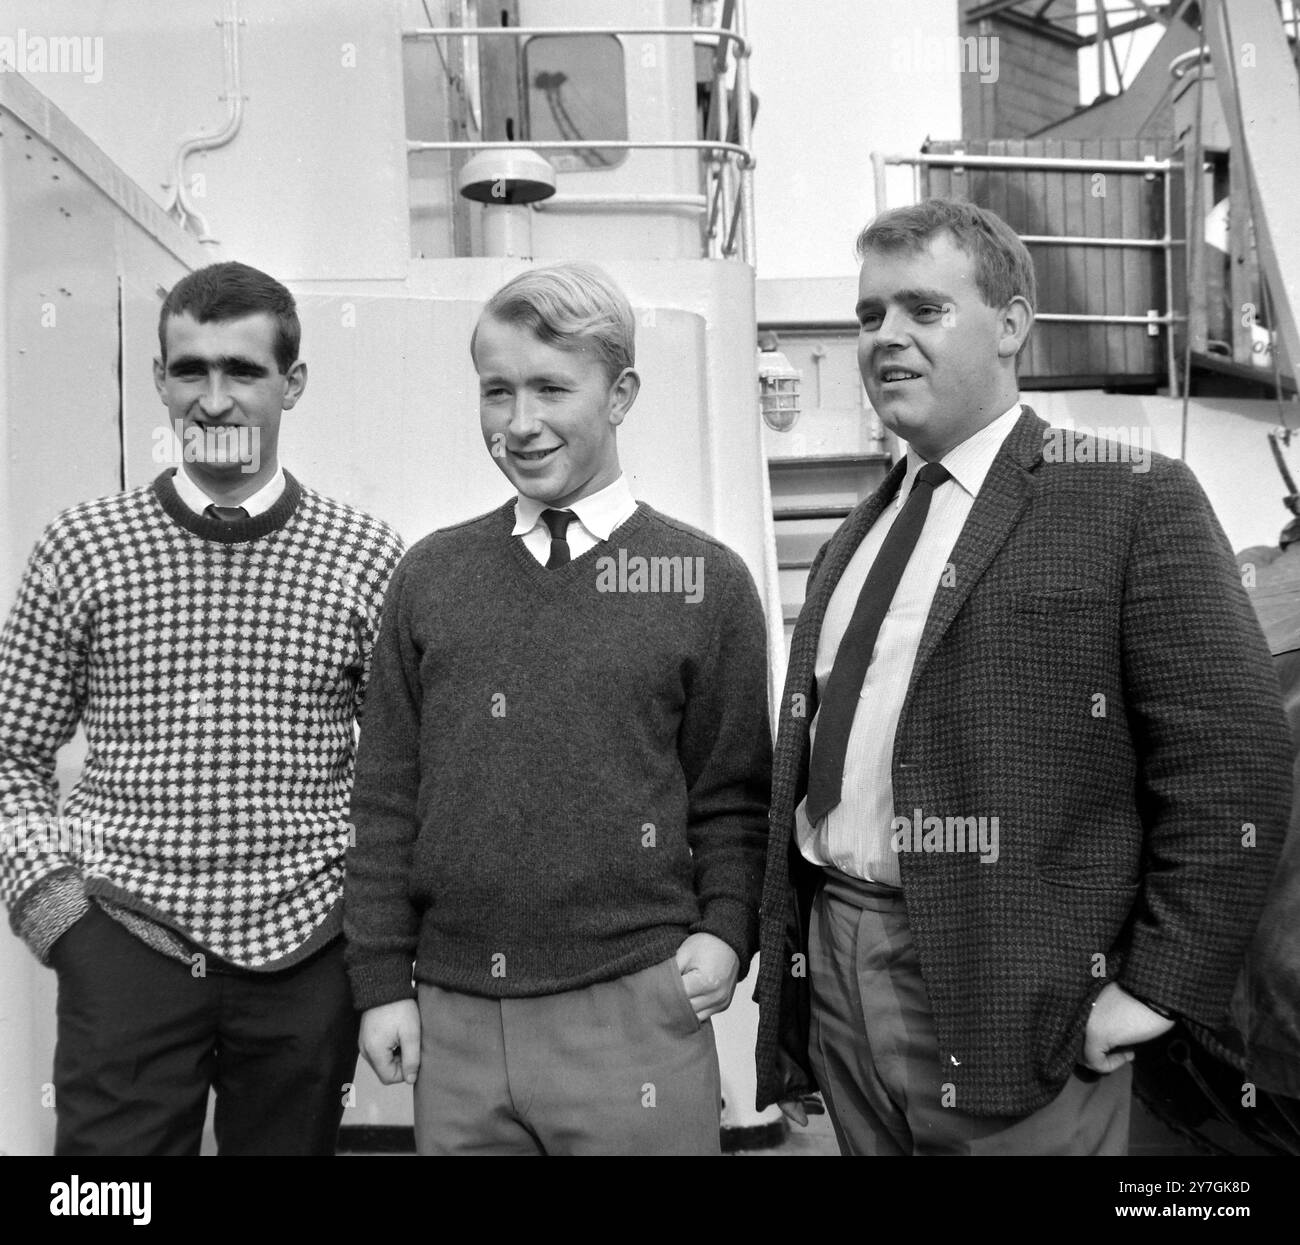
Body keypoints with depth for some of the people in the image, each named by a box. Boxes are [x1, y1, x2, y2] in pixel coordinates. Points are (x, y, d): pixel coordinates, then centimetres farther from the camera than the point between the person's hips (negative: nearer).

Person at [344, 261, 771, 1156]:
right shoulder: (431, 575, 4)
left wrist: (727, 932, -9)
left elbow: (733, 797, 3)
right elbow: (387, 796, 6)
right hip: (452, 1020, 3)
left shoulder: (705, 581, -2)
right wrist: (382, 981, 5)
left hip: (631, 1015, -2)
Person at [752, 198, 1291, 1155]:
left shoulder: (1131, 500, -7)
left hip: (1011, 1006, -5)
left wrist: (1159, 985, -12)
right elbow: (806, 769, 13)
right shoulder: (854, 542, 12)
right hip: (833, 982, 6)